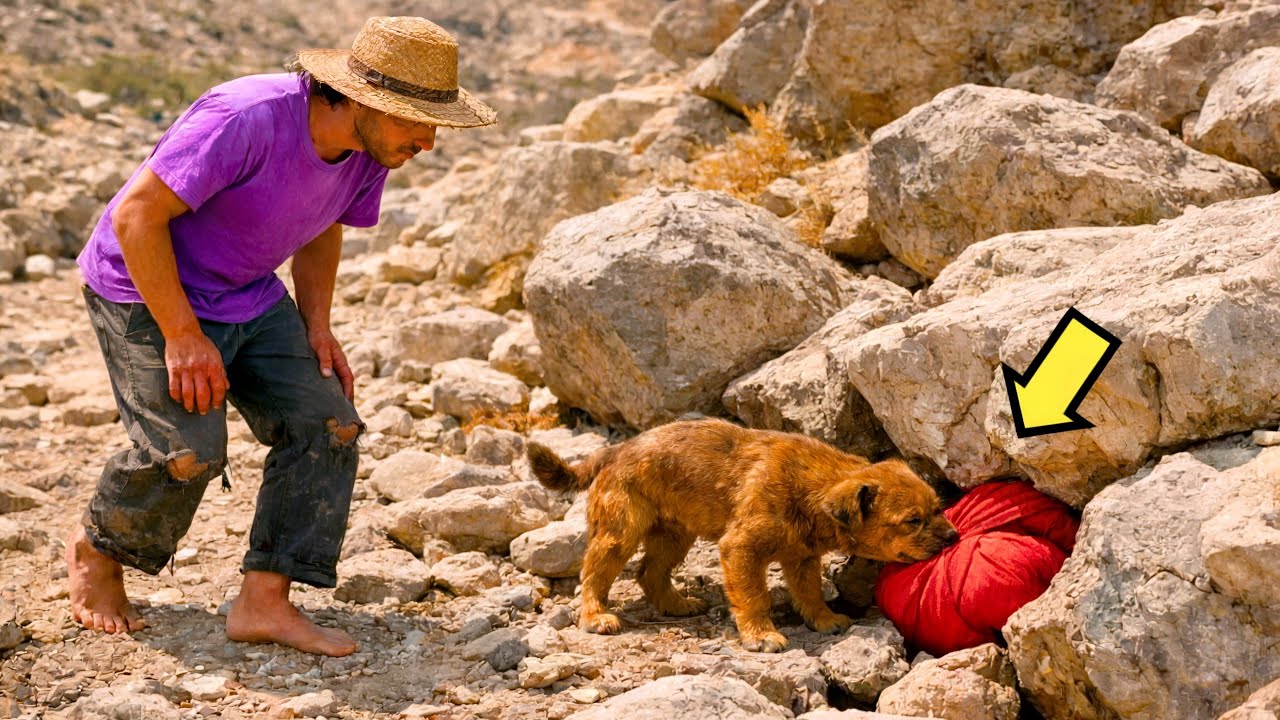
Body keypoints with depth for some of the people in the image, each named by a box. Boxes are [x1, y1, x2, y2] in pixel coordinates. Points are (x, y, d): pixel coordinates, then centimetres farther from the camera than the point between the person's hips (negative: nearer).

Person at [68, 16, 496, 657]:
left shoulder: (371, 153, -7)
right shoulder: (247, 119, -32)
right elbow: (135, 216, -27)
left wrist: (317, 326, 1)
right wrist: (182, 336, -25)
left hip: (251, 297, 8)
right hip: (148, 290, -7)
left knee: (326, 422, -7)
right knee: (189, 447, -19)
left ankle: (265, 601, -2)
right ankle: (94, 552, 12)